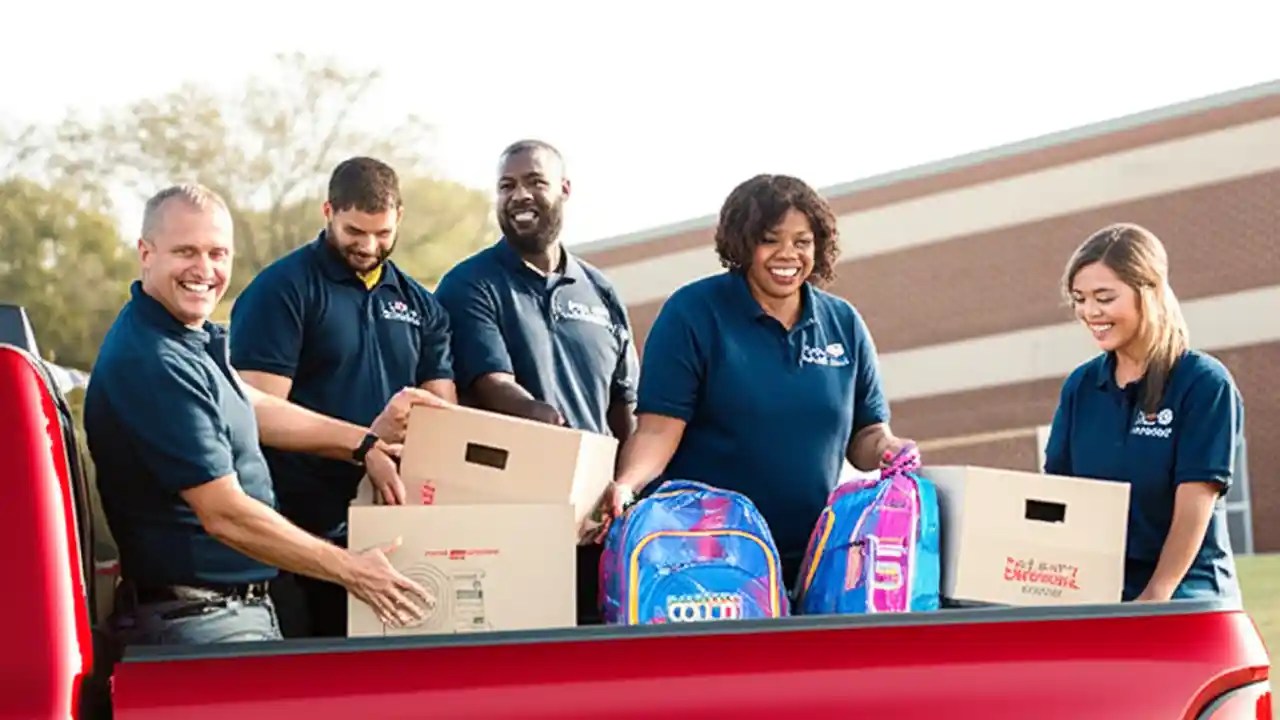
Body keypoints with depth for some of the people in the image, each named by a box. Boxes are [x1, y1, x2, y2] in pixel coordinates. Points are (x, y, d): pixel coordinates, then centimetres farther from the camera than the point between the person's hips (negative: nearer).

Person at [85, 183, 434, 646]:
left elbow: (253, 410, 23)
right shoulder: (153, 365, -22)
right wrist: (350, 571, -17)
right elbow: (225, 515, -24)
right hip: (196, 621, -10)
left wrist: (364, 444, 12)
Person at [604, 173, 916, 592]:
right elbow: (658, 430, -10)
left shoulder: (844, 324, 9)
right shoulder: (692, 313, -4)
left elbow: (865, 437, 12)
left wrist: (889, 451, -10)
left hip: (811, 561, 4)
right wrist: (626, 485, -29)